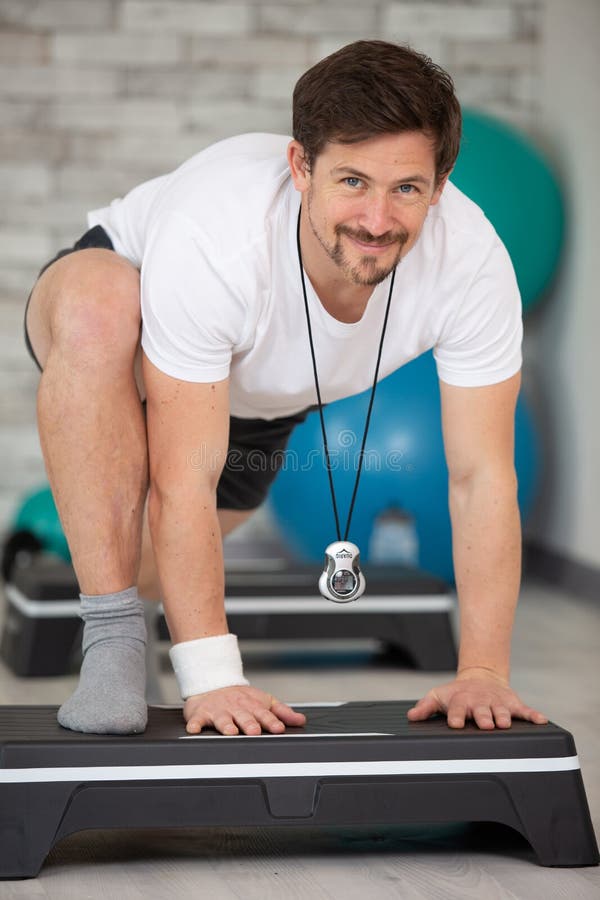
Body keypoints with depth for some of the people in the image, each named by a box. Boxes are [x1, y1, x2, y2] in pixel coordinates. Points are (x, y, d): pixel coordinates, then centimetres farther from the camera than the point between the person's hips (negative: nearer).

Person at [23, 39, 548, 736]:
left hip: (263, 401, 4)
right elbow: (185, 478, -41)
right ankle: (112, 640, -30)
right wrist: (210, 677, -44)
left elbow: (482, 476, -28)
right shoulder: (213, 239, -44)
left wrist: (483, 671, -35)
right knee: (95, 307, -41)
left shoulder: (472, 261, -34)